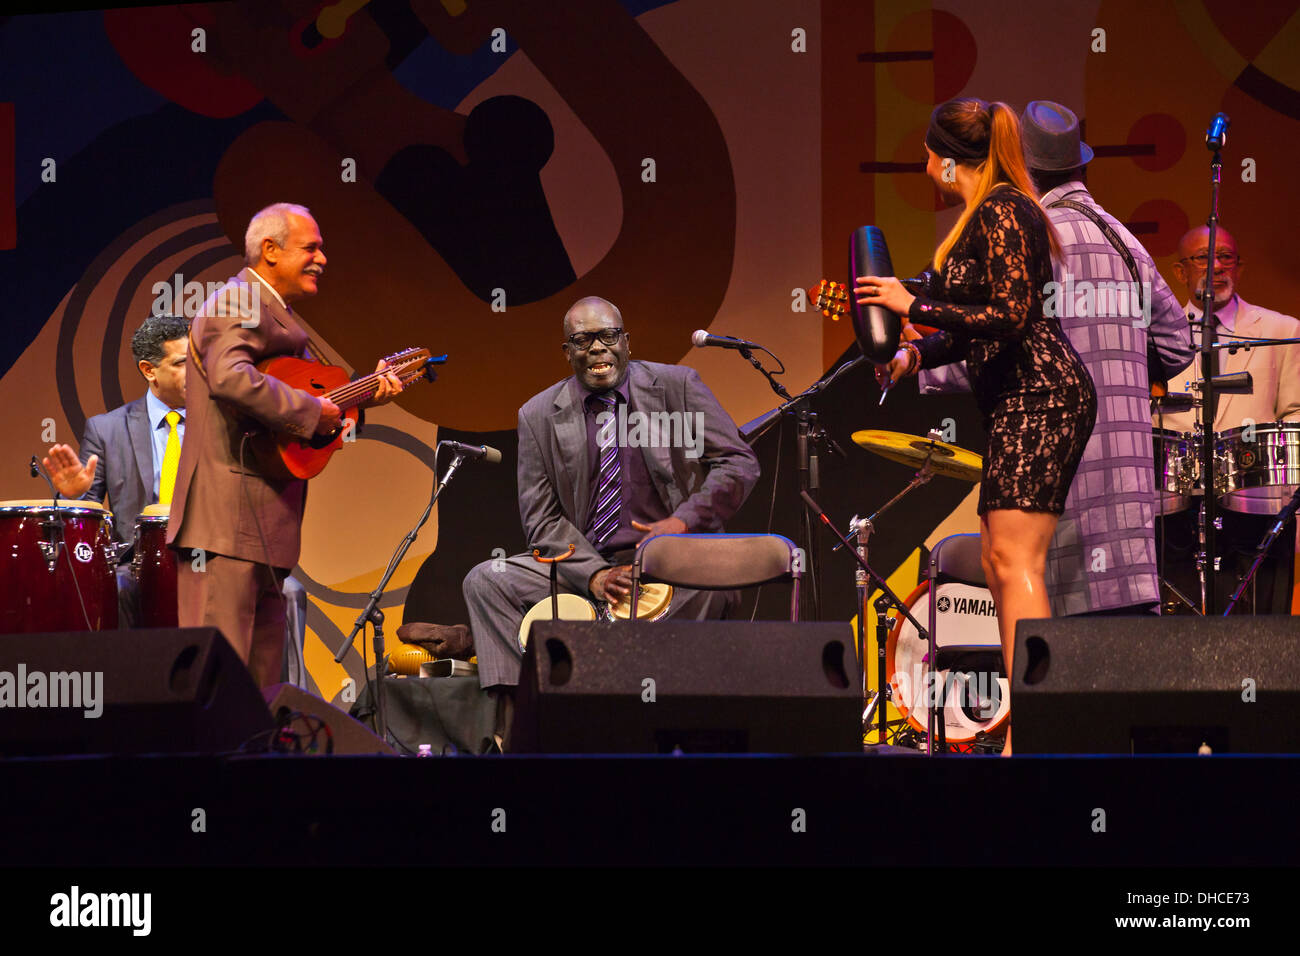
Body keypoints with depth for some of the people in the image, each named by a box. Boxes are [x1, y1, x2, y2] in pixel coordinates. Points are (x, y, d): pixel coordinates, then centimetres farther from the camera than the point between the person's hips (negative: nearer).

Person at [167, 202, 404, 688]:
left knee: (262, 675, 12)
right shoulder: (237, 303, -11)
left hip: (265, 522, 11)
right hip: (227, 519, -11)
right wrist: (311, 411, -23)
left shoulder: (275, 314, 23)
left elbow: (296, 390, 23)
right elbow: (230, 377, -30)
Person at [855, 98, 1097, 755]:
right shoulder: (985, 214, 19)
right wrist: (919, 355, 18)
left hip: (1040, 397, -11)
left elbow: (1011, 315, -20)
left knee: (1015, 559, -17)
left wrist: (914, 305, -15)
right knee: (998, 560, 10)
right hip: (1022, 403, 11)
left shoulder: (1000, 212, -12)